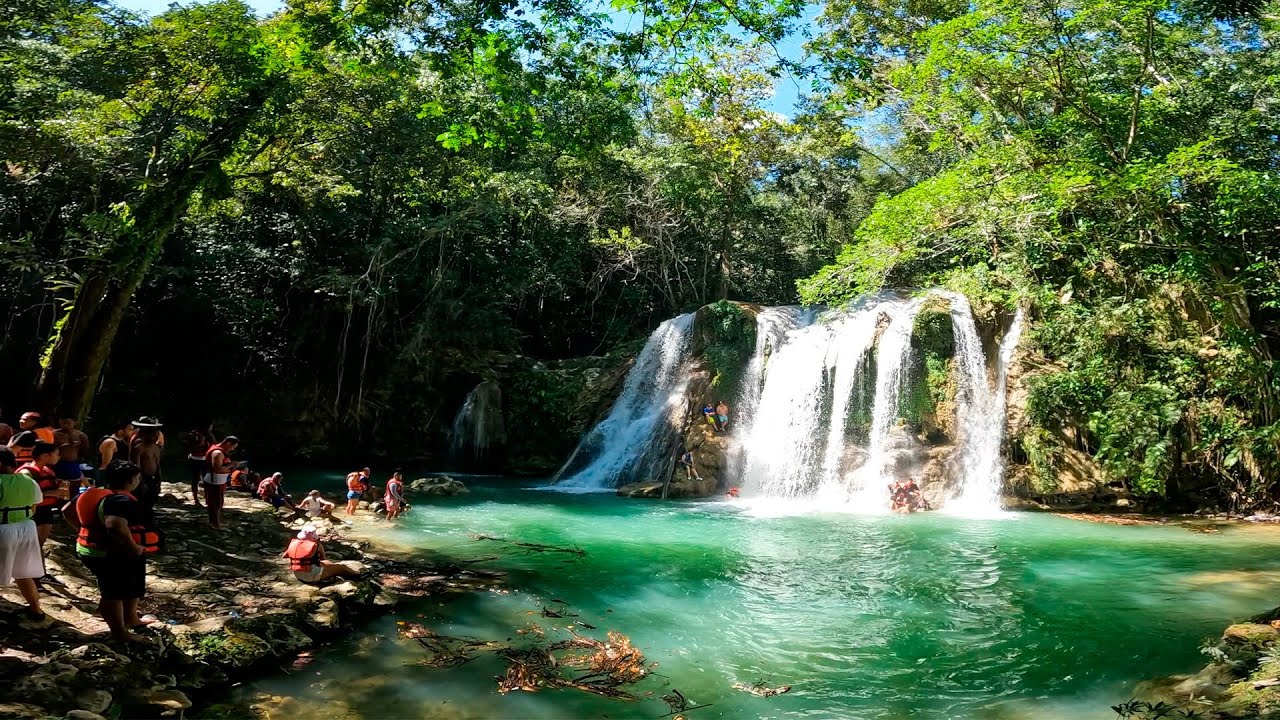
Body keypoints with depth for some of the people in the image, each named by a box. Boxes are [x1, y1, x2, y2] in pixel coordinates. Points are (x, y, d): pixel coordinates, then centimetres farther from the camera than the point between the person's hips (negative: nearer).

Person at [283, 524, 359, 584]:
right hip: (312, 576, -7)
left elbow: (284, 555, 16)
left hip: (297, 575, 8)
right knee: (340, 567, 10)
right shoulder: (316, 545, -13)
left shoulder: (293, 543, -1)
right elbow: (323, 558, 4)